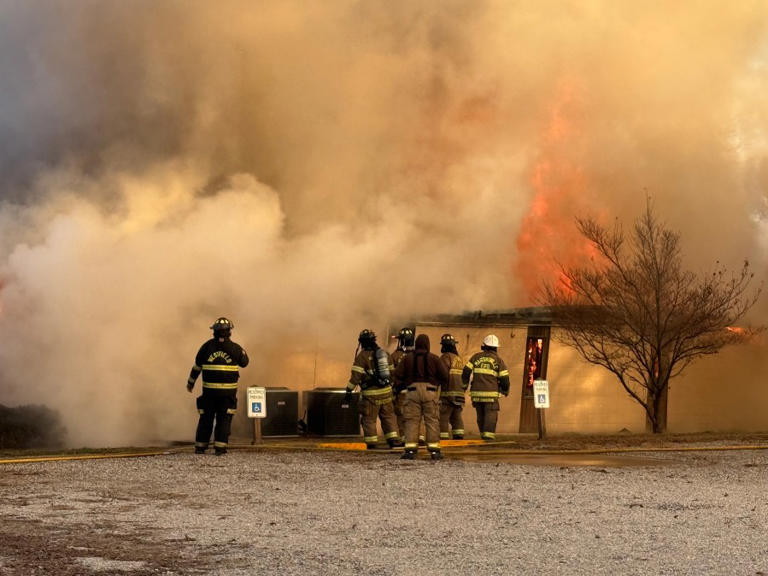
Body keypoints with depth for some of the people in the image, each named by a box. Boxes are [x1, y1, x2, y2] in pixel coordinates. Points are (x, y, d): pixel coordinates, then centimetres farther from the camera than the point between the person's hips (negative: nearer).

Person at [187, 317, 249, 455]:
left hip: (209, 390, 1)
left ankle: (200, 447, 12)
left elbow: (197, 367, 6)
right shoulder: (235, 348, -5)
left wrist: (190, 382, 18)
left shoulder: (207, 346, -1)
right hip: (228, 391, -1)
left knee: (206, 418, 11)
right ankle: (220, 447, -2)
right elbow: (244, 362, 12)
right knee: (224, 419, 6)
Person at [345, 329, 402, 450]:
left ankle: (371, 444, 3)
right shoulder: (385, 353, 9)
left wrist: (349, 391, -11)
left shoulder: (362, 356, -10)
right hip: (386, 390, 5)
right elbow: (391, 372, 15)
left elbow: (356, 375, -15)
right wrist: (390, 386, 27)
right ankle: (393, 440, 10)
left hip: (371, 393, -5)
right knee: (388, 416, 14)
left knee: (369, 418, 3)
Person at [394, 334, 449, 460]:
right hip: (430, 391, -1)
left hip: (413, 391, 1)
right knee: (432, 421, 3)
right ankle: (434, 450, 0)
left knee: (412, 421, 1)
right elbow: (444, 375, 1)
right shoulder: (434, 358, 3)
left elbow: (398, 375, 4)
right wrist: (440, 384, 20)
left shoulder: (408, 358, 7)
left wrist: (403, 385, 20)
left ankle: (410, 449, -7)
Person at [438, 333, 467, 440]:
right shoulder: (459, 358, 17)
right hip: (459, 392, 8)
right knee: (456, 416, 12)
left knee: (443, 417, -6)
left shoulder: (445, 357, -9)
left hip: (448, 392, -8)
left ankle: (443, 438, -10)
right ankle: (459, 436, 7)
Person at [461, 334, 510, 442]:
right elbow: (504, 378, 0)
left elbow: (466, 371, 2)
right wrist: (506, 390, 17)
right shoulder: (498, 360, 2)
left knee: (481, 415, 14)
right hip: (491, 392, -3)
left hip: (476, 392, 3)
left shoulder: (476, 357, 7)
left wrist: (464, 384, 17)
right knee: (491, 415, -2)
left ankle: (483, 435, 18)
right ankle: (488, 434, -15)